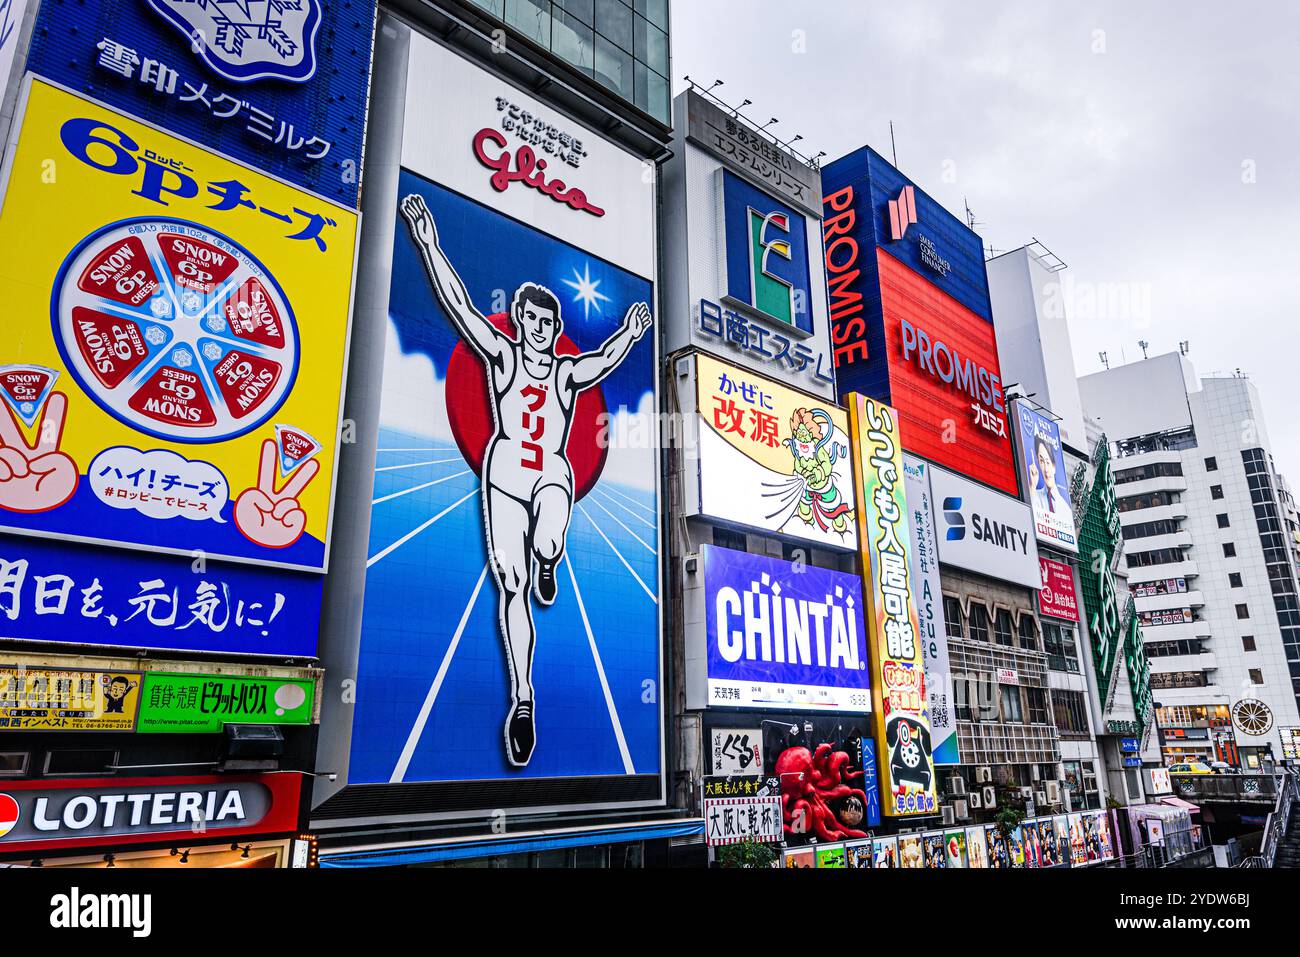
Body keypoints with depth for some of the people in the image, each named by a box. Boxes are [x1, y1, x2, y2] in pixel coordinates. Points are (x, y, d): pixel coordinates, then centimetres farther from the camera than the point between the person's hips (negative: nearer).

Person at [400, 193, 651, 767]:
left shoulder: (568, 371, 11)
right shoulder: (502, 354, 7)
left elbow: (604, 361, -5)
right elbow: (458, 305, -1)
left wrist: (629, 334, -19)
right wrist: (428, 243, -6)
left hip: (552, 474, 0)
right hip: (505, 471, 0)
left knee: (547, 546, -33)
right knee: (511, 585, -6)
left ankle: (547, 566, 7)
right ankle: (522, 697, 2)